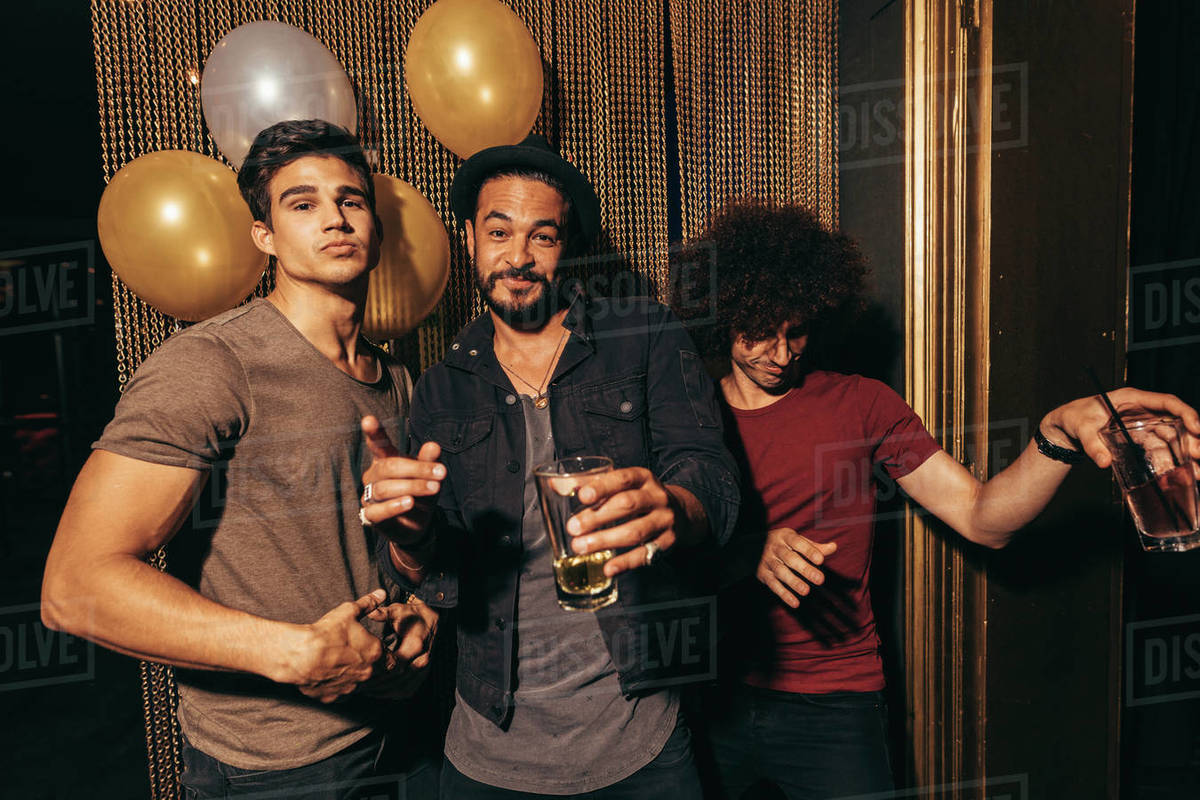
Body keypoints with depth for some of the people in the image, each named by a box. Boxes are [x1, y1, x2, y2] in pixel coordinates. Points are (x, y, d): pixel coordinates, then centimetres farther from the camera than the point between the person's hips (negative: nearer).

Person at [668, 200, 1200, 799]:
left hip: (832, 704, -1)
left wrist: (1058, 434, -23)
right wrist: (750, 552, -22)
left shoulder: (860, 406, -2)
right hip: (712, 700, 2)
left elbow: (982, 519, -7)